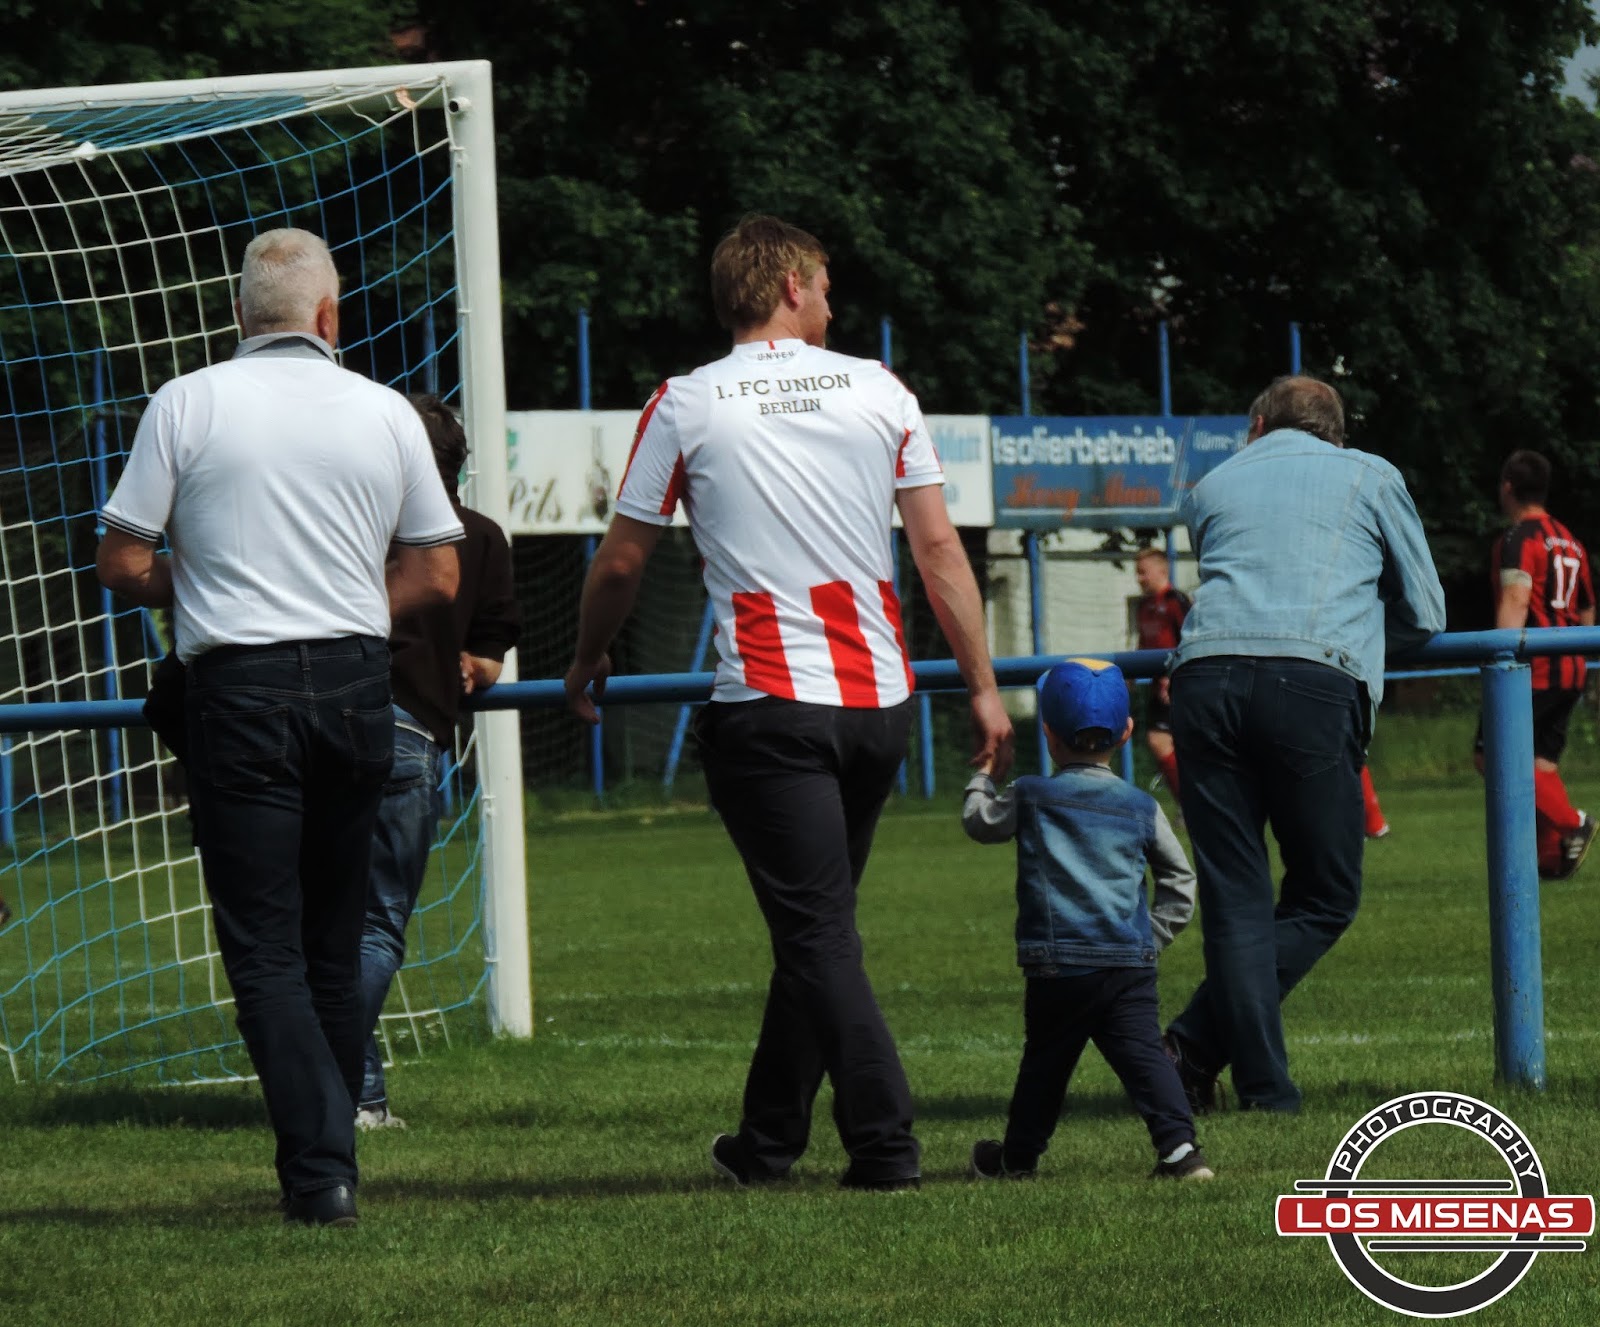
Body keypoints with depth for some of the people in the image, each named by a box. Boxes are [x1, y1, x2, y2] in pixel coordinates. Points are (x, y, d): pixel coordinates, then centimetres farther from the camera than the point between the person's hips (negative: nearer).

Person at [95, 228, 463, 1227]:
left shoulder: (188, 404, -2)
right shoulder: (385, 412, 5)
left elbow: (123, 562, -1)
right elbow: (438, 575, 8)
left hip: (239, 689, -3)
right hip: (358, 685, 3)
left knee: (265, 948, -3)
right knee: (335, 944, 14)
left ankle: (322, 1170, -15)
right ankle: (330, 1159, 20)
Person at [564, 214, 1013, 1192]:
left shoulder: (684, 406, 0)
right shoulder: (879, 390, 5)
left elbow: (621, 563, 5)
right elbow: (940, 548, 3)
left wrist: (588, 664, 23)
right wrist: (984, 687, 8)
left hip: (769, 703, -3)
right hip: (880, 699, 3)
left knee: (818, 930, -4)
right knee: (819, 921, 15)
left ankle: (886, 1143, -14)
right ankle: (770, 1140, 24)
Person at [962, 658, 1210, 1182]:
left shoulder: (1030, 798, 1)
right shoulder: (1140, 806, 8)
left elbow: (979, 821, 20)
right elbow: (1178, 877, 15)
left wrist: (984, 777, 37)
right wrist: (1157, 932, 22)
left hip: (1057, 966, -1)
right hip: (1131, 962, 1)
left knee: (1045, 1060, 13)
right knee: (1143, 1054, -5)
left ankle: (1018, 1155, 27)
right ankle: (1179, 1146, -21)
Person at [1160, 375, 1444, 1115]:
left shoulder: (1211, 488, 28)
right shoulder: (1370, 478, 22)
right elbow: (1425, 614, 25)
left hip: (1206, 678, 3)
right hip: (1316, 685, -3)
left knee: (1235, 900, 5)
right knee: (1324, 897, 7)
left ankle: (1264, 1086, -4)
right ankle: (1198, 1044, -7)